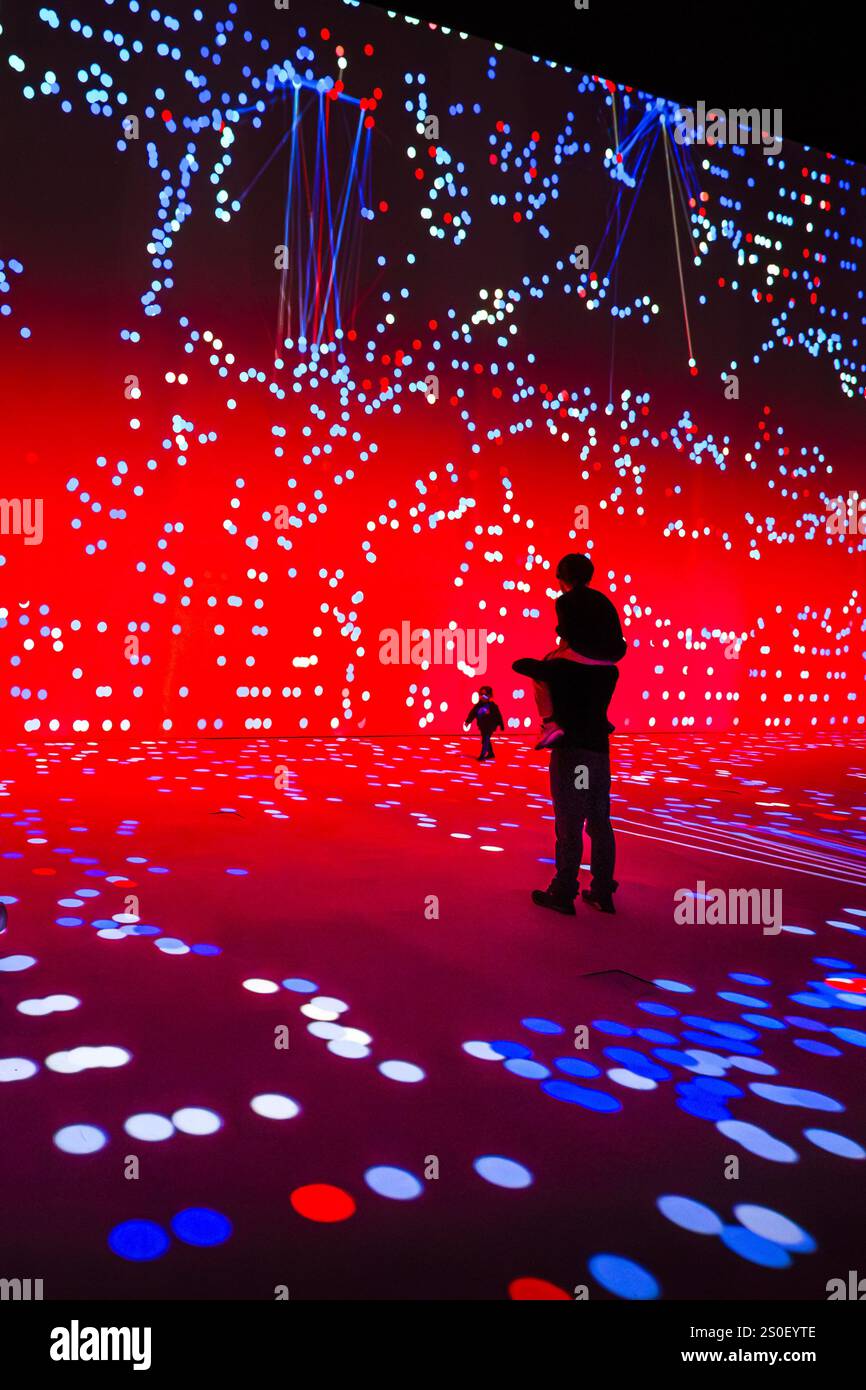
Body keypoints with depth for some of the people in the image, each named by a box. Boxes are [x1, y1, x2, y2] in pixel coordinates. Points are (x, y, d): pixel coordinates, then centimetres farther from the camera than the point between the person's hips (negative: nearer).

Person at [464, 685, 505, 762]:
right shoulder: (478, 705, 2)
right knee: (487, 740, 18)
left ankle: (482, 756, -18)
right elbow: (472, 713, 3)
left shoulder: (492, 705, -10)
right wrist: (468, 721, -6)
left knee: (485, 740, -14)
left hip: (490, 726, -6)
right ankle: (491, 753, 34)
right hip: (482, 726, 6)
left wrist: (501, 725, -2)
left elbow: (498, 715, -5)